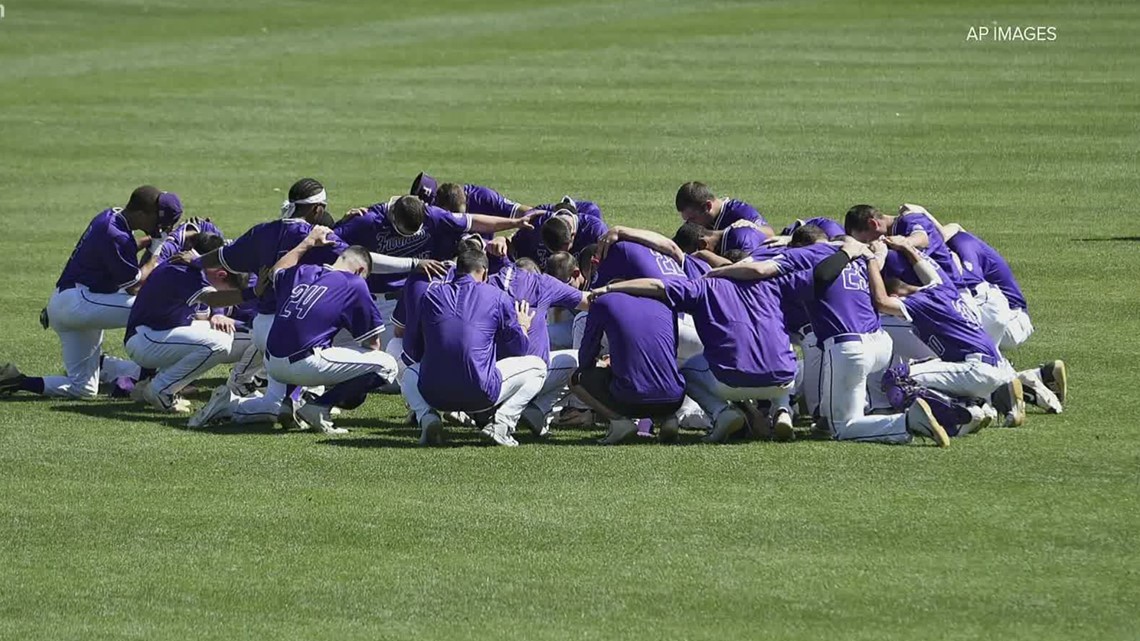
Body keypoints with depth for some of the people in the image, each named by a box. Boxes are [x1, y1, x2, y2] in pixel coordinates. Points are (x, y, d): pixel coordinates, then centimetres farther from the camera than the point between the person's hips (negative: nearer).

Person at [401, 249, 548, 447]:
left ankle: (427, 417, 4)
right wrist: (522, 327, 33)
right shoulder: (496, 297, 5)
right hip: (481, 396, -3)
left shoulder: (431, 295, 13)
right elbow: (517, 348, 11)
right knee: (537, 366, 18)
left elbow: (412, 351, 19)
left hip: (434, 396, 3)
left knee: (410, 372, 38)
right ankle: (502, 420, -4)